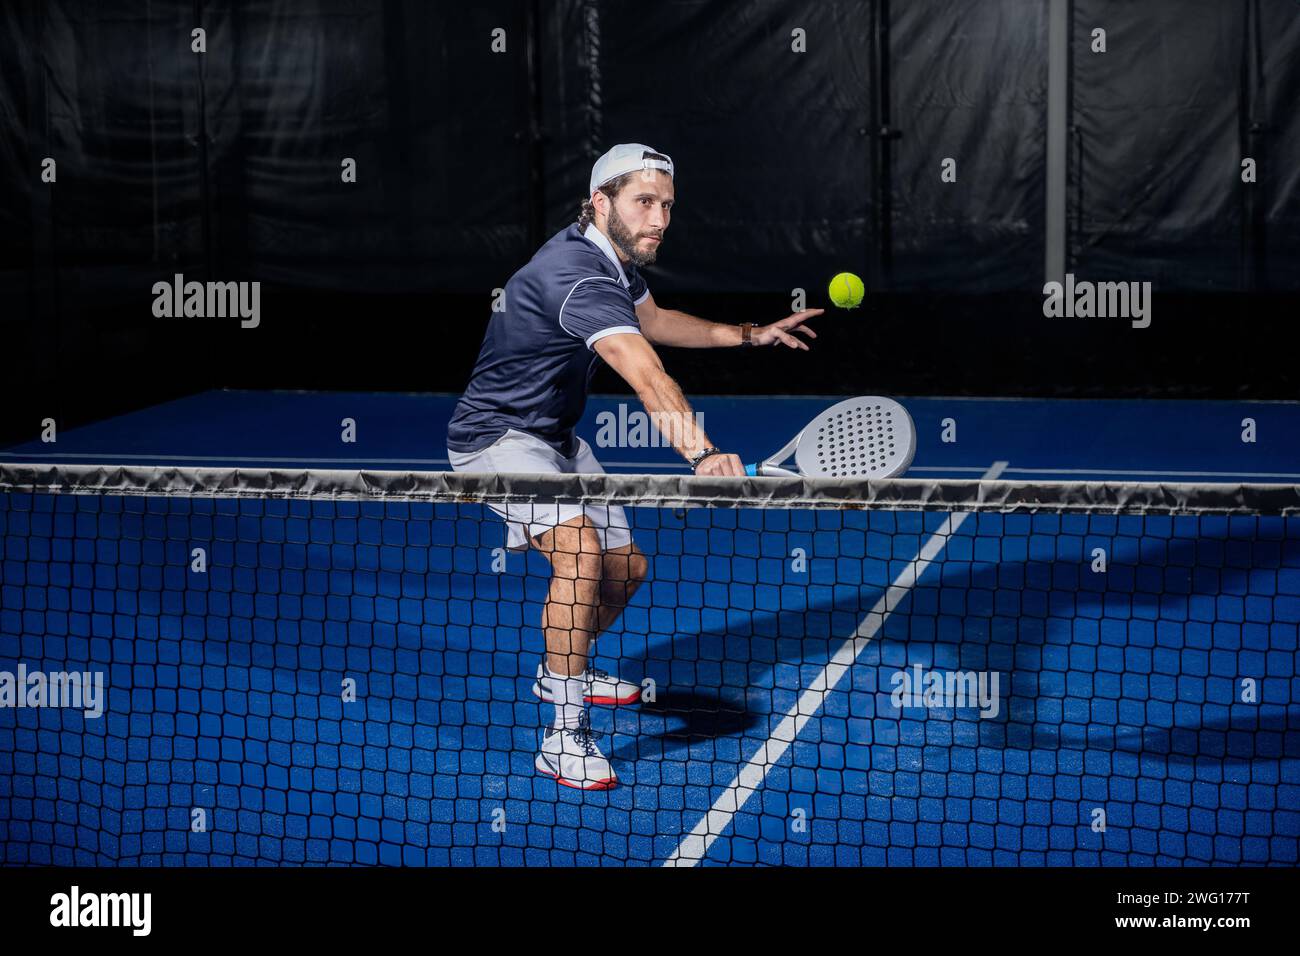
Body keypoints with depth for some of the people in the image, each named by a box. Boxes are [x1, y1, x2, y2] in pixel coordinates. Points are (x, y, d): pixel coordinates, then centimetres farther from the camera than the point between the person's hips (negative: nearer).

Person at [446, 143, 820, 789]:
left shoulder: (617, 257, 0)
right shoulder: (579, 274, -32)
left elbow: (650, 320, 23)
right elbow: (648, 377, -46)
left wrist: (747, 335, 18)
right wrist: (701, 454, -58)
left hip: (556, 436, 10)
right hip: (497, 436, -10)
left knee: (625, 567, 15)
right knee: (580, 548, -31)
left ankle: (561, 670, 44)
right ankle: (566, 735, -28)